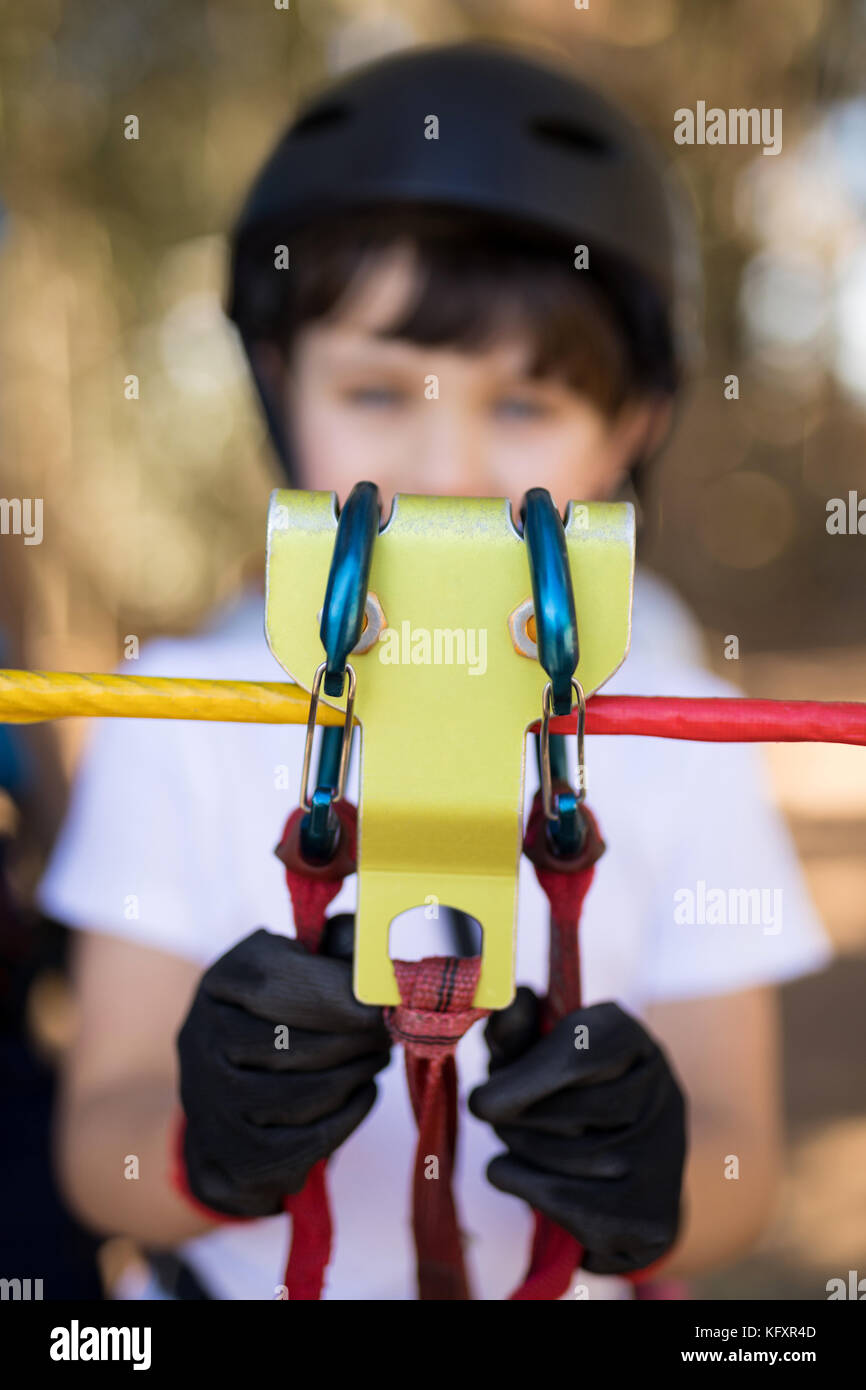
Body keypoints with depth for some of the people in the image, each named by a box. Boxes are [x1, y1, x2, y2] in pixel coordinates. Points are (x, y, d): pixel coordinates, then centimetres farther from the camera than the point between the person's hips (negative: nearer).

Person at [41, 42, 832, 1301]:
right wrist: (207, 1144, -31)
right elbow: (99, 1155, -11)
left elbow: (741, 1162, -7)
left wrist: (650, 1182, -27)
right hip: (235, 1280, 0)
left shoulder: (678, 745, -8)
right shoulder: (181, 720, -9)